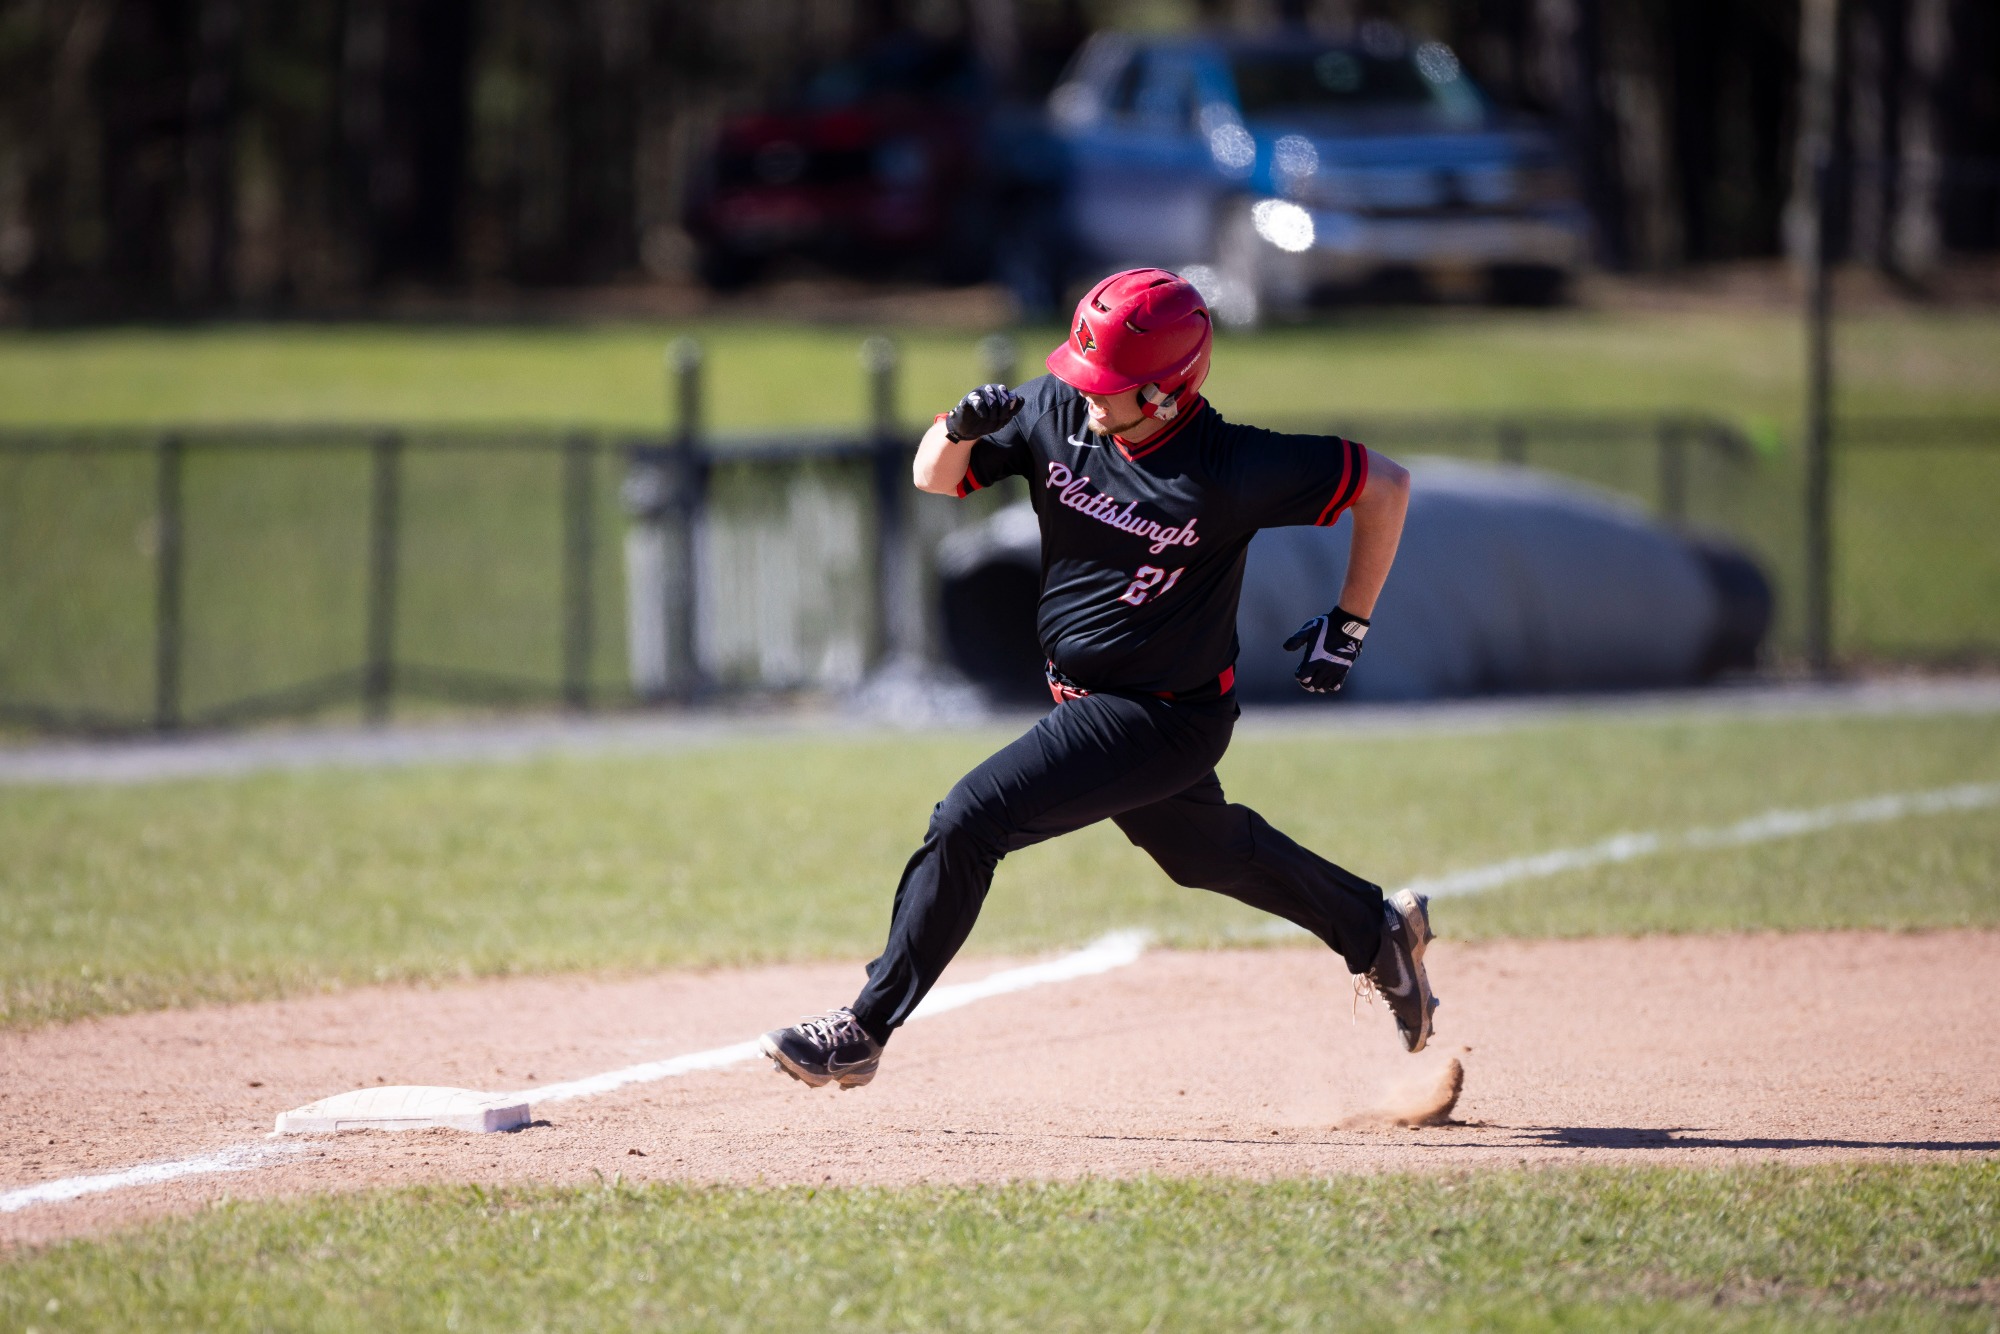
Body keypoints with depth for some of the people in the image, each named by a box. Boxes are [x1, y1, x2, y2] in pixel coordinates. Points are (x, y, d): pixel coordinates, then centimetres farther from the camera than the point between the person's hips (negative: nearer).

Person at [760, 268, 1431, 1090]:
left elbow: (1386, 484, -16)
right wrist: (962, 427, -25)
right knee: (1208, 850, 26)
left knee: (971, 819, -17)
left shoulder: (1228, 469, -25)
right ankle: (1380, 932, 49)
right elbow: (935, 477, -3)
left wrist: (1349, 623, -13)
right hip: (1088, 702, 8)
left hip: (1166, 719, -7)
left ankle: (863, 1030, -10)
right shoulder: (1058, 411, -10)